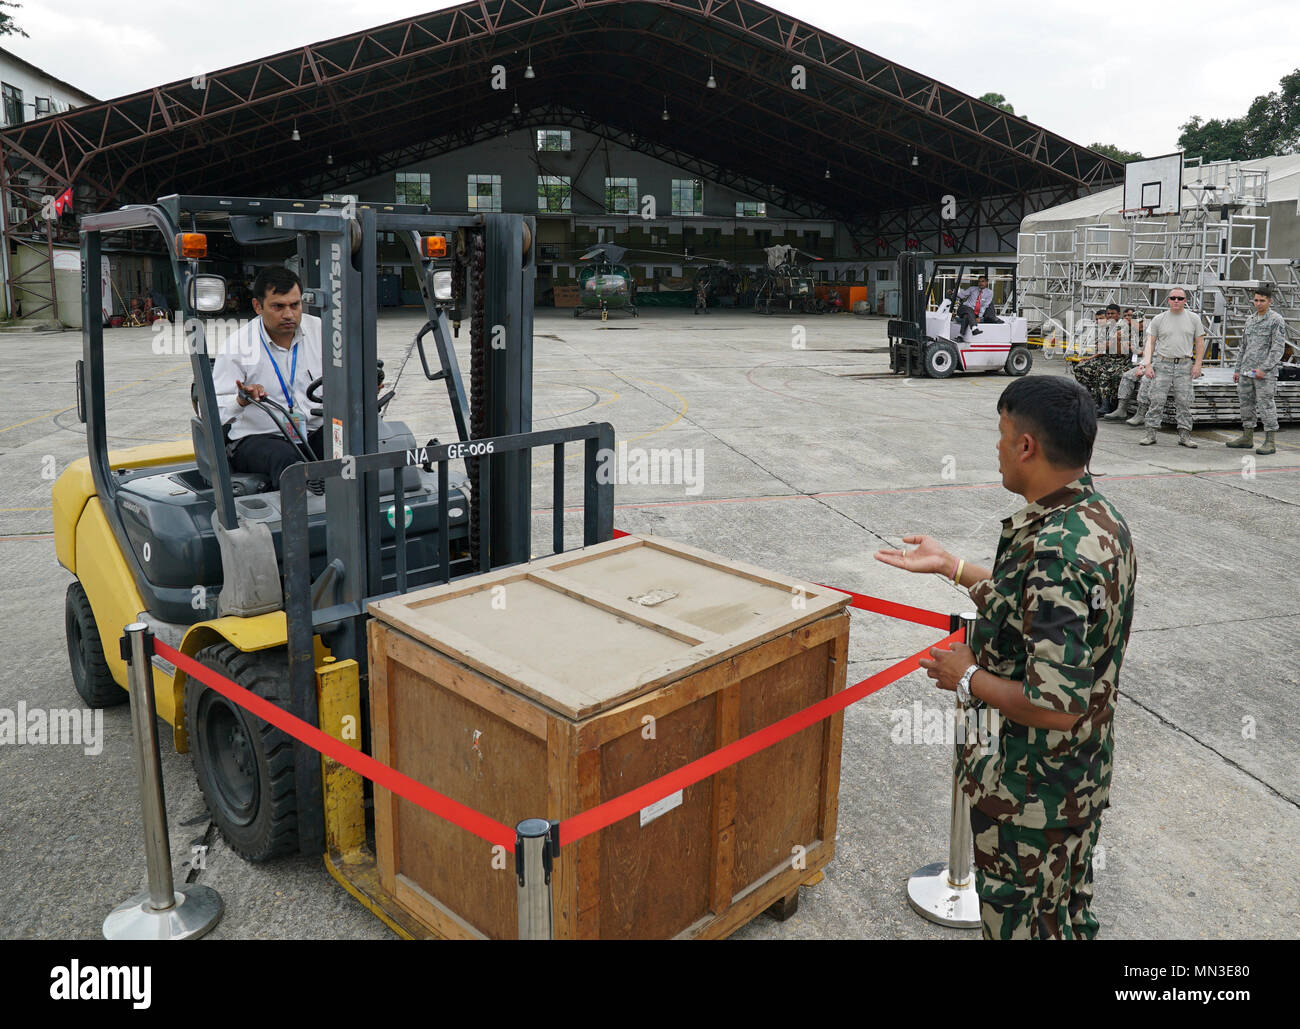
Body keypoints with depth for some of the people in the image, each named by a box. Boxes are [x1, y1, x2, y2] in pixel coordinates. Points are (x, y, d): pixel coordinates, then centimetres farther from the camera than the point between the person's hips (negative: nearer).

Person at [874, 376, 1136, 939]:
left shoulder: (1054, 552, -33)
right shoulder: (1100, 518, -2)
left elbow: (1056, 706, -33)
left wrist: (968, 677, -17)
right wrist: (949, 566, 15)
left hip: (1033, 792, -9)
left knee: (1019, 918, 14)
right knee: (1067, 912, 28)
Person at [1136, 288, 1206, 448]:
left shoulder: (1194, 319, 8)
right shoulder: (1158, 319, 6)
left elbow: (1200, 343, 9)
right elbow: (1150, 342, 5)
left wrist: (1197, 364, 0)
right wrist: (1147, 364, -5)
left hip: (1184, 365, 1)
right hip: (1162, 363, -1)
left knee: (1184, 401, 1)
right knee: (1156, 400, -5)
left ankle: (1185, 434, 5)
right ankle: (1150, 433, -1)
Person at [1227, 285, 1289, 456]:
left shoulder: (1276, 320, -6)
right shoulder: (1250, 320, 15)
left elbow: (1278, 348, -12)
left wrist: (1264, 368, -19)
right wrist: (1237, 369, 16)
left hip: (1265, 373, -7)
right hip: (1246, 371, 7)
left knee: (1266, 405, -6)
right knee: (1246, 404, 10)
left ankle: (1270, 442, -4)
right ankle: (1247, 438, 20)